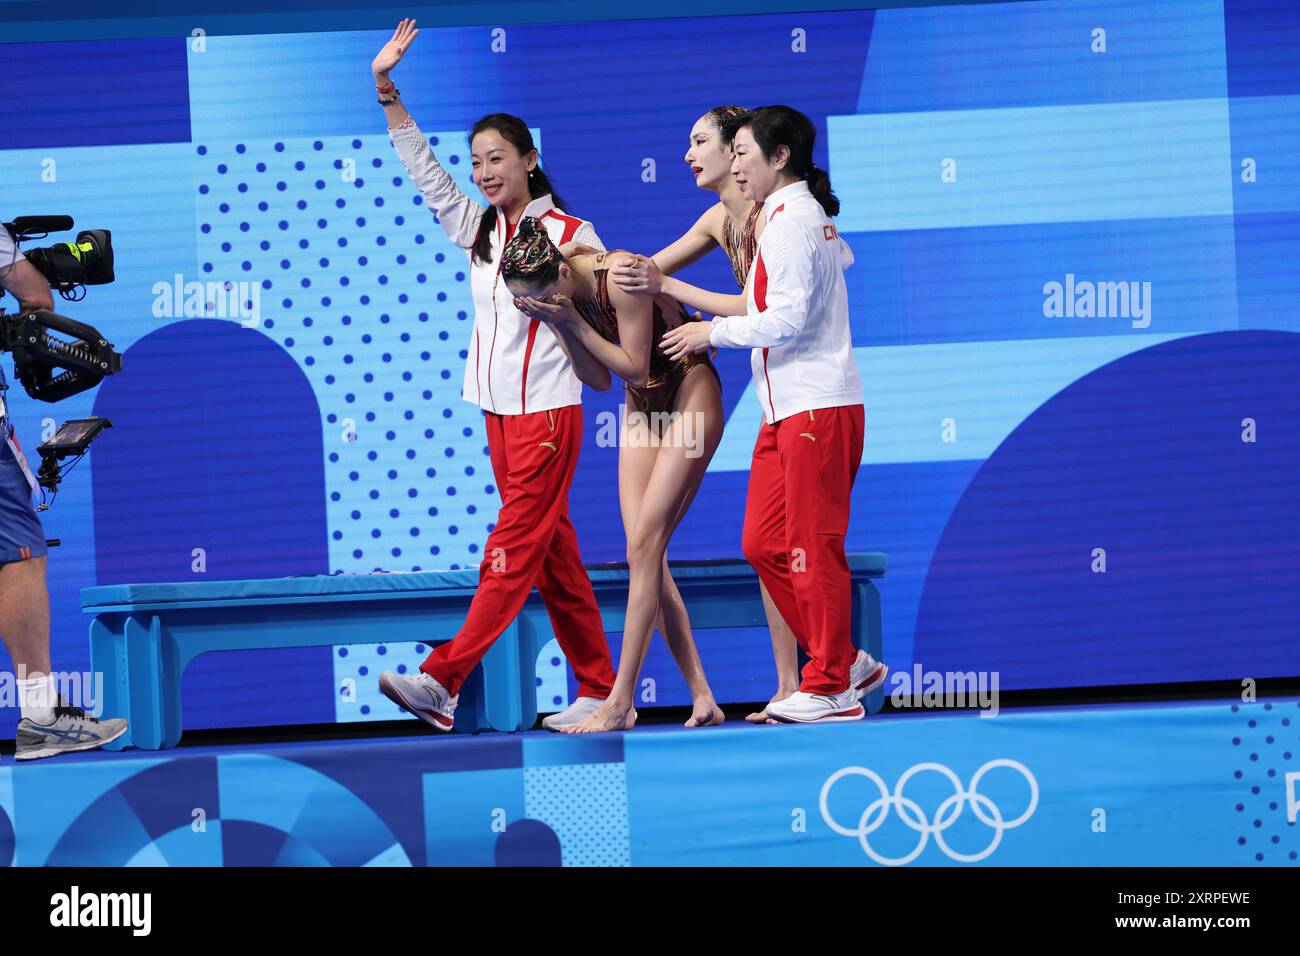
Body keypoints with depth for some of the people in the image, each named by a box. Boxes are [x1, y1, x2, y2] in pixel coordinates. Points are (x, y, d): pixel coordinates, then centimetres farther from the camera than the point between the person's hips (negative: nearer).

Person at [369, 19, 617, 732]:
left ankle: (442, 681, -20)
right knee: (551, 548, 7)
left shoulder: (571, 234, -5)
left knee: (514, 545, -10)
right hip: (498, 406, 7)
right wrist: (386, 89, 4)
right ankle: (597, 688, 11)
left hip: (549, 408, -7)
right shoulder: (478, 228, 11)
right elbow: (424, 172, 9)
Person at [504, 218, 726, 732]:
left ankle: (620, 703, -16)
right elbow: (598, 380, 0)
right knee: (644, 553, -3)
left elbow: (636, 368, -23)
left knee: (645, 543, -15)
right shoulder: (558, 299, -4)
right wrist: (559, 325, -14)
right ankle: (702, 698, 1)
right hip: (642, 408, 8)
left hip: (689, 393, -8)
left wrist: (572, 322, -25)